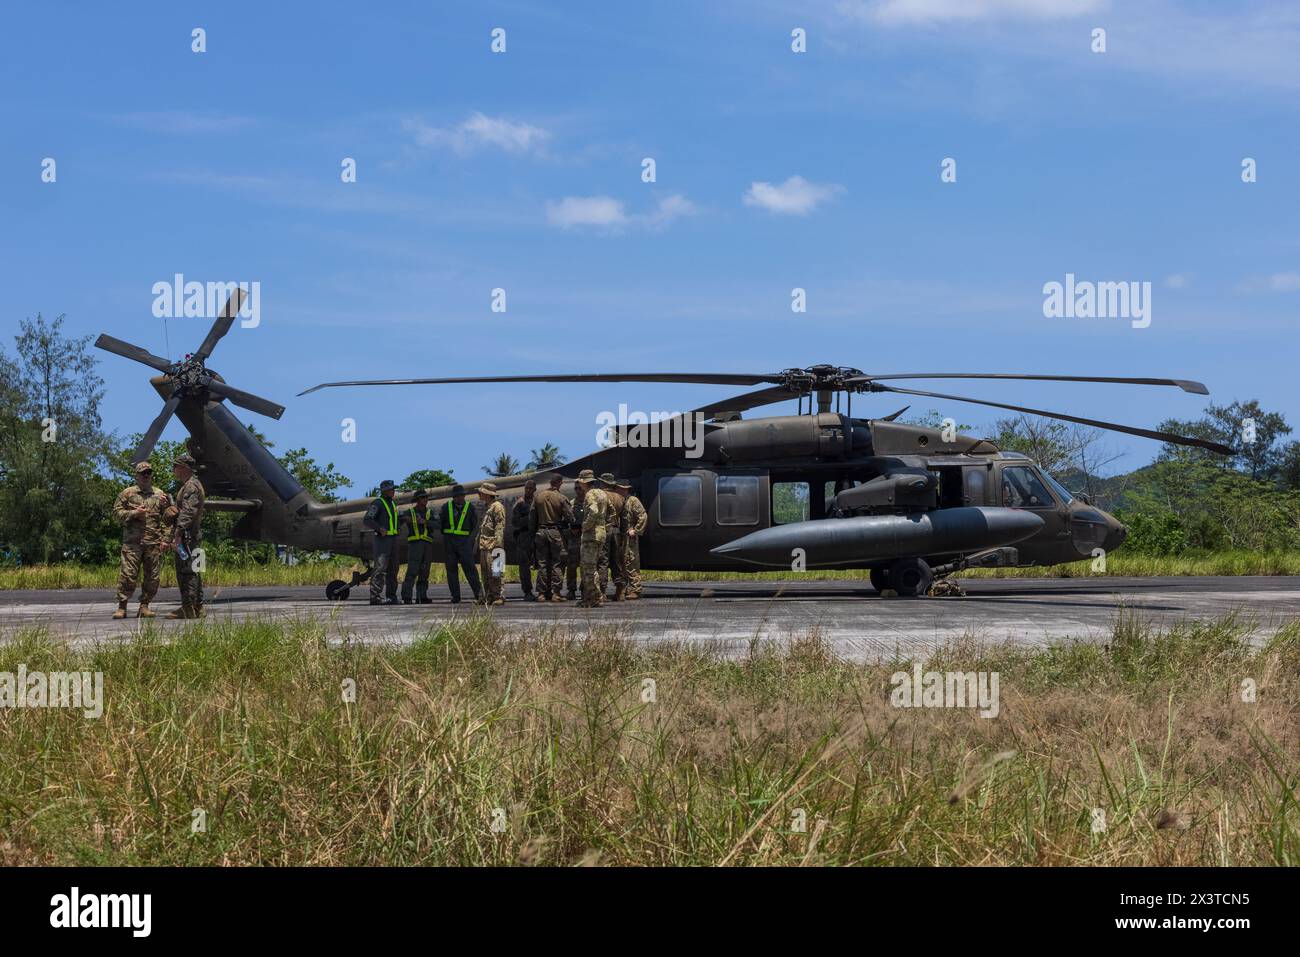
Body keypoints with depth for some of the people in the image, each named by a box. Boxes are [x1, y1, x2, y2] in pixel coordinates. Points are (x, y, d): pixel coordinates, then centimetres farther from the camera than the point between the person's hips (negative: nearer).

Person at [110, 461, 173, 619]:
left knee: (152, 576, 2)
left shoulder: (160, 495, 14)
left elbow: (166, 519, 12)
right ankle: (122, 607, -3)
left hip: (154, 543, 3)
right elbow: (116, 511, 6)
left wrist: (165, 539, 1)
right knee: (128, 574, -8)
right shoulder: (127, 493, 9)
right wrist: (133, 513, -9)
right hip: (132, 542, -3)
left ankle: (144, 606, 11)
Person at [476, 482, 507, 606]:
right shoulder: (487, 508, 22)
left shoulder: (497, 506, -7)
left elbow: (500, 527, -14)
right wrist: (478, 544, 21)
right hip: (484, 546, 10)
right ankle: (488, 597, 13)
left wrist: (498, 545, -21)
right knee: (485, 573, 9)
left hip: (492, 545, -10)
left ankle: (498, 597, -11)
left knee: (494, 572, -11)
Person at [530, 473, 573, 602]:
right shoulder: (561, 498, -9)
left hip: (541, 532, 3)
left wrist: (533, 533, 14)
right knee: (557, 564, 2)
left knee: (542, 564, 7)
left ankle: (542, 593, 6)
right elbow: (570, 518, -7)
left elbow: (532, 518, 5)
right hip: (556, 532, -3)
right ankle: (556, 593, -3)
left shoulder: (538, 496, 1)